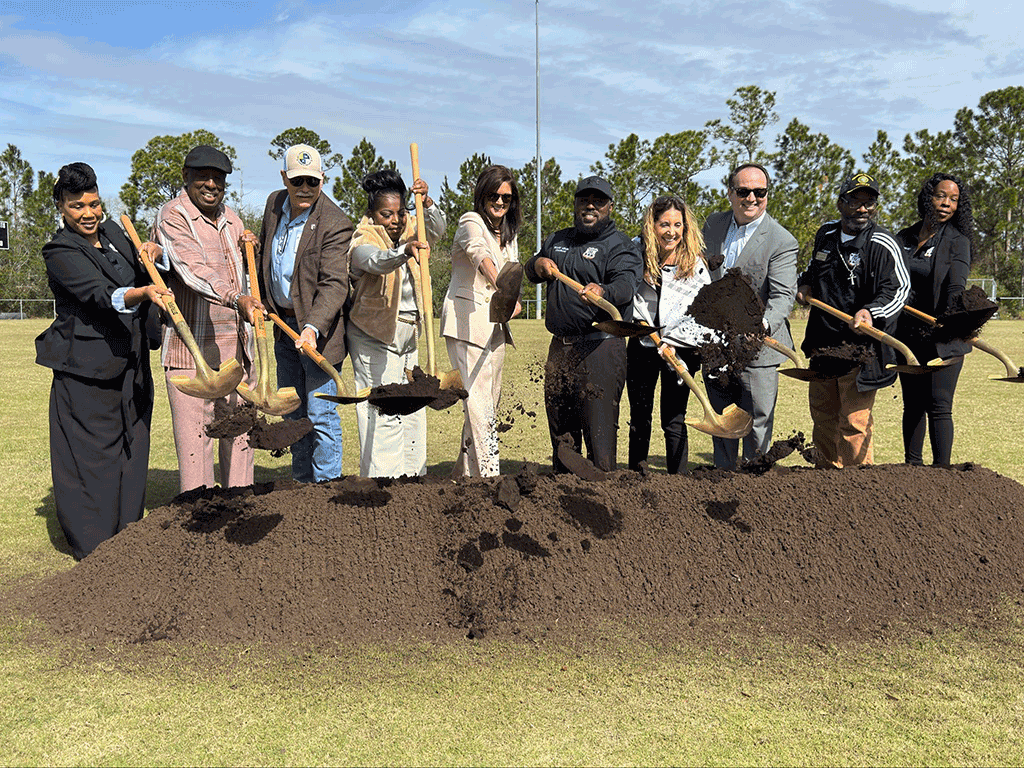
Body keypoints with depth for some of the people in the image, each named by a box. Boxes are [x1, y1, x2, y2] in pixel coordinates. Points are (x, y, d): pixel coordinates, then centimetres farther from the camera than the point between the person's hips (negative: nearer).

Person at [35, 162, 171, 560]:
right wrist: (142, 293, -44)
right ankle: (93, 547, 9)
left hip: (130, 365, 7)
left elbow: (146, 262, 24)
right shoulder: (60, 253, -11)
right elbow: (101, 295, -26)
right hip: (87, 369, -7)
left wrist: (152, 252, 0)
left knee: (131, 449, 12)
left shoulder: (112, 232, 10)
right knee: (92, 453, -2)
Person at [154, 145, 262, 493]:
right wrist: (237, 299, -38)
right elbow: (193, 269, -23)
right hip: (193, 346, -7)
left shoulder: (231, 219, 18)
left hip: (238, 345, 7)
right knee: (194, 437, -5)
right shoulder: (172, 215, -5)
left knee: (240, 432, 9)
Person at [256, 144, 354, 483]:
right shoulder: (274, 203, 4)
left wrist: (313, 327, -39)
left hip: (317, 329, -8)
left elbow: (334, 284, -27)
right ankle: (302, 483, 30)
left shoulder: (335, 224, -19)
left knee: (320, 414, -5)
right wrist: (262, 300, 20)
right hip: (283, 326, 8)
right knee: (292, 412, 16)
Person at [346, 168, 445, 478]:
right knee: (383, 411, -13)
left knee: (414, 408, 10)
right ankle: (382, 480, -11)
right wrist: (404, 251, -53)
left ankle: (414, 476, 20)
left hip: (409, 333, 7)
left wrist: (426, 202, -28)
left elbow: (436, 229, -10)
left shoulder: (410, 230, 7)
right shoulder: (363, 241, -12)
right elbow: (377, 261, -34)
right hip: (374, 334, -7)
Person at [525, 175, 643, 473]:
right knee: (560, 429, 14)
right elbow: (529, 272, 28)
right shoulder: (557, 240, 19)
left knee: (599, 429, -12)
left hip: (600, 349, -7)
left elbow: (625, 285, -19)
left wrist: (602, 292, -43)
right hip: (560, 347, 7)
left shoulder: (619, 245, -2)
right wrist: (537, 263, 3)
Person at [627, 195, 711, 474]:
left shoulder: (695, 265, -4)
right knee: (639, 419, 12)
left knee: (674, 422, -2)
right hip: (641, 347, 2)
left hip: (679, 349, -2)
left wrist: (672, 341, -14)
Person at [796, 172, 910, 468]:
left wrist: (871, 312, -30)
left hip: (861, 343, -7)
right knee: (822, 410, 18)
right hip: (822, 340, 7)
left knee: (854, 419, -6)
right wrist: (805, 286, 9)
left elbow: (899, 289, -13)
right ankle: (827, 471, 35)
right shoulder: (826, 234, 9)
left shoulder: (883, 245, -10)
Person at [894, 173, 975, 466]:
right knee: (912, 406, 10)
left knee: (939, 406, -7)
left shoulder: (957, 241, -2)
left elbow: (956, 288, -15)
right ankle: (912, 466, 19)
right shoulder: (903, 239, 11)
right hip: (907, 336, 4)